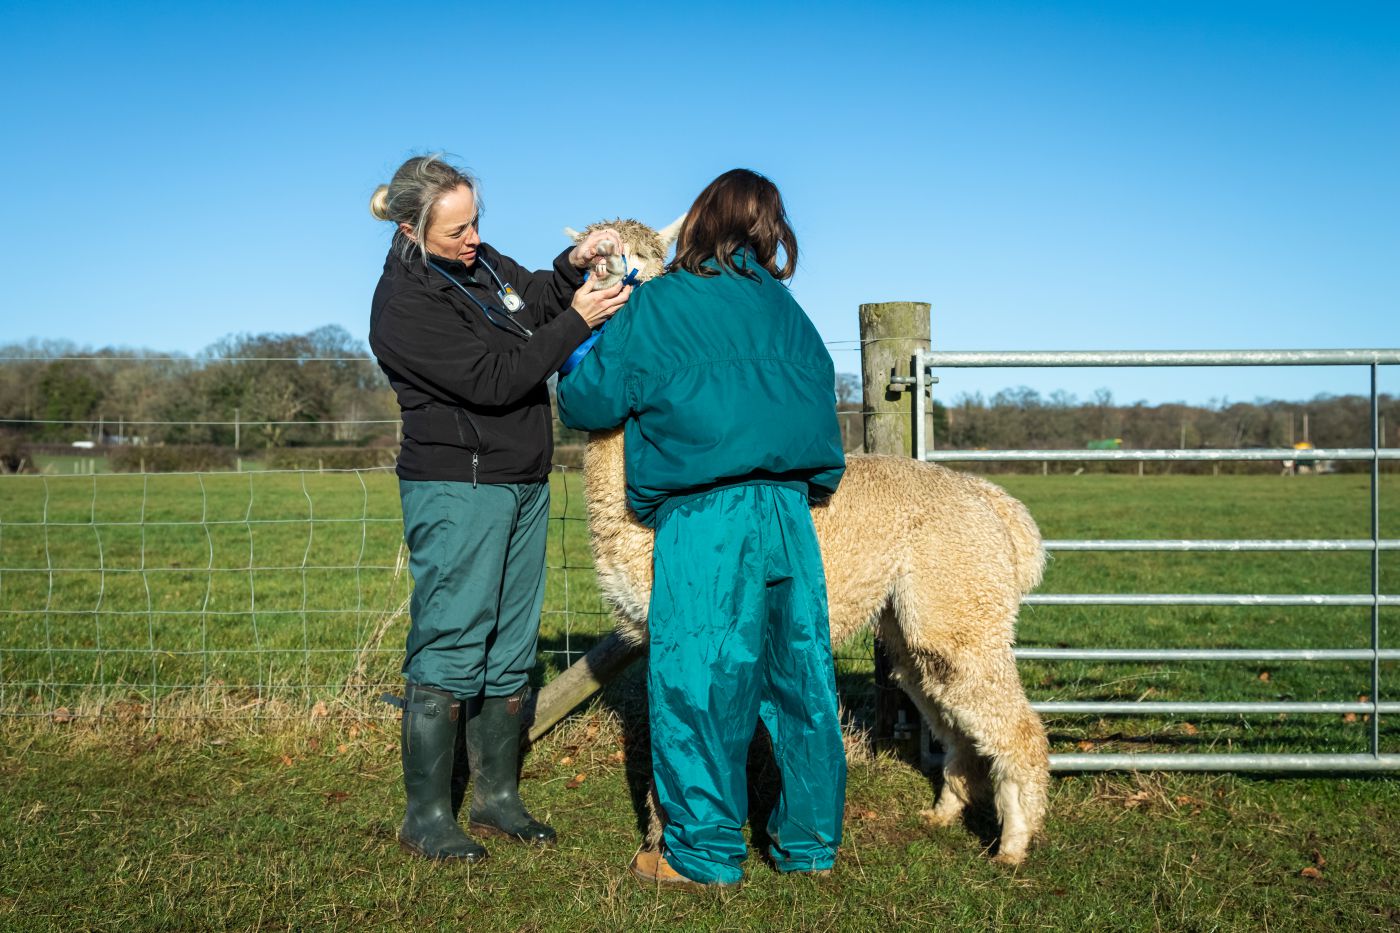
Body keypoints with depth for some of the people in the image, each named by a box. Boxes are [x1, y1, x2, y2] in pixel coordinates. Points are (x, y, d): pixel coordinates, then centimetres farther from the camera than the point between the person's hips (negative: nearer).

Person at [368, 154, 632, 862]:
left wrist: (575, 264, 2)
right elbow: (493, 381, -20)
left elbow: (533, 300, 23)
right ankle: (426, 817, 6)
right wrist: (577, 319, -19)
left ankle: (496, 797, 22)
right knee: (450, 651, -4)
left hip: (522, 484, 8)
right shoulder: (403, 302, -15)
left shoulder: (481, 261, 8)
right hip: (457, 490, -8)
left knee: (509, 651, 11)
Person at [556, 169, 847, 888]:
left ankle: (705, 852, 8)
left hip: (703, 516, -5)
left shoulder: (656, 305, -1)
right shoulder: (786, 309, 14)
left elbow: (589, 401, 2)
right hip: (790, 511, 6)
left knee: (698, 681, 2)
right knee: (800, 675, 11)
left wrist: (580, 360, 23)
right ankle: (811, 840, 21)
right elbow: (821, 395, 19)